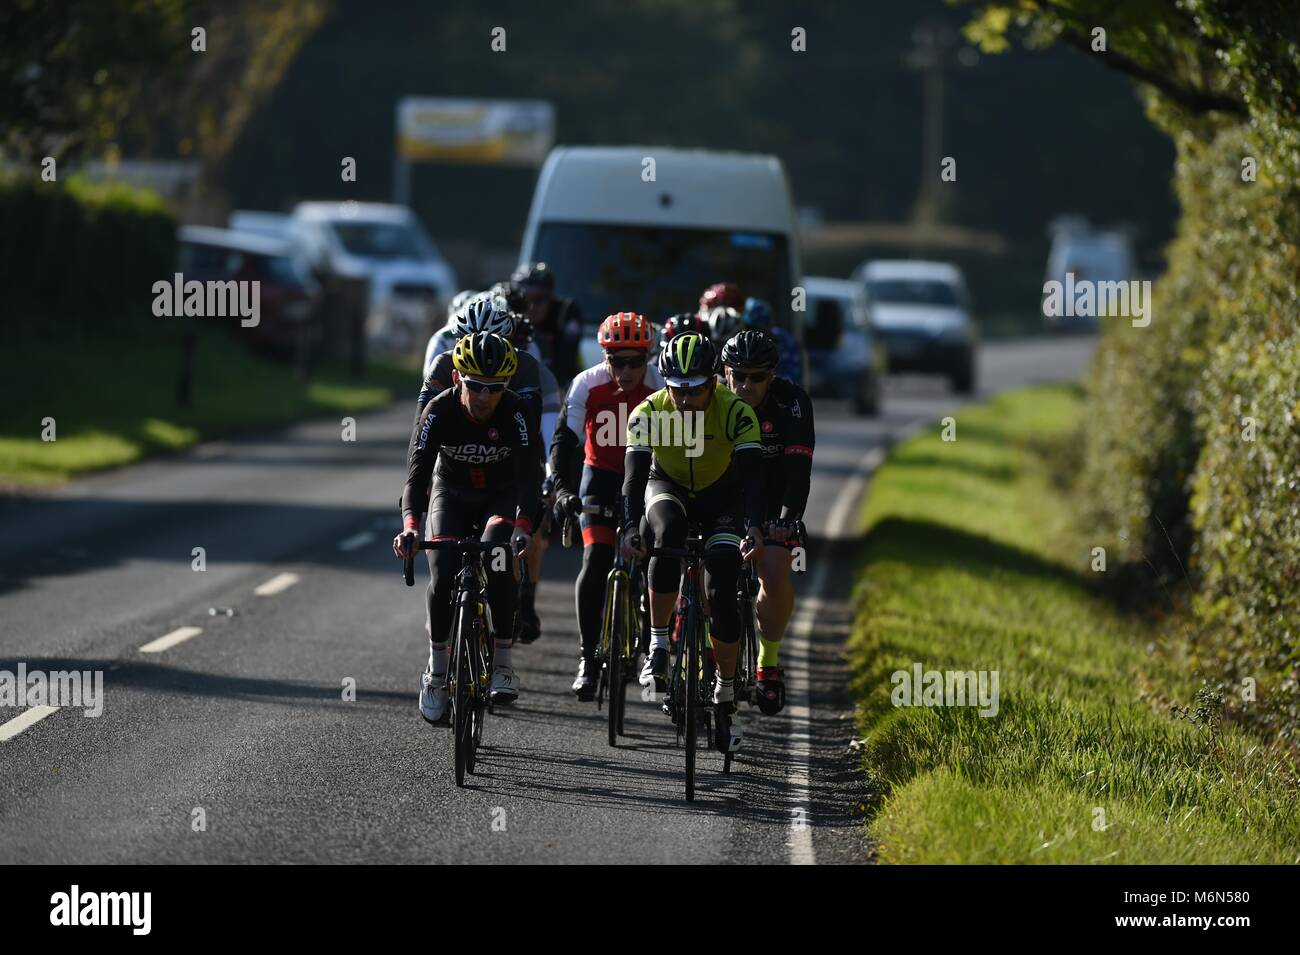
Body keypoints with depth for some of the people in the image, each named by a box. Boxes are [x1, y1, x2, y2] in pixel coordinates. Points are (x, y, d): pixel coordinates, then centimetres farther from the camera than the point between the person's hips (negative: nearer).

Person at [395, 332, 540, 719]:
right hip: (452, 493, 1)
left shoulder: (515, 412, -28)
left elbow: (529, 475, -37)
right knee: (443, 579, -17)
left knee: (498, 564, -28)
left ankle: (502, 662, -15)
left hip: (502, 496, -1)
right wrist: (410, 526, -53)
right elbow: (417, 471, -35)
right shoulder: (439, 411, -27)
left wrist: (522, 528, -55)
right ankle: (436, 667, 4)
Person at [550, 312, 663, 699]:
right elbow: (564, 440, -22)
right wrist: (561, 489, -37)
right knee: (596, 560, -15)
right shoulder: (588, 385, -20)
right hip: (600, 475, 0)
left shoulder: (662, 388, -22)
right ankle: (588, 656, -10)